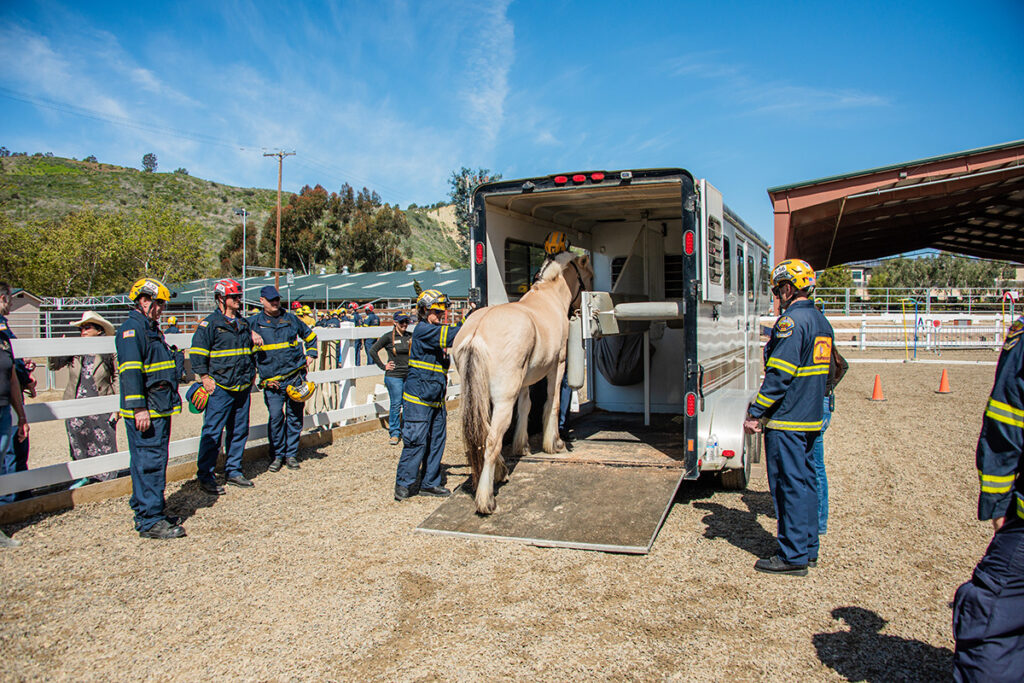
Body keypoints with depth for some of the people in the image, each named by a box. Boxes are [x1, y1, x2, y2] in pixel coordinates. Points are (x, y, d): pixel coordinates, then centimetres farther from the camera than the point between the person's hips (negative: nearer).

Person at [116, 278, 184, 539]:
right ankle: (150, 521, -3)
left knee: (154, 462, 15)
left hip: (160, 410, 10)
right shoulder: (132, 329, -12)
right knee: (149, 463, -8)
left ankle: (147, 513, 25)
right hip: (146, 412, -10)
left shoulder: (151, 328, 21)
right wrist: (139, 408, -25)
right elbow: (130, 371, -21)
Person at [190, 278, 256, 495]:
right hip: (220, 387, -7)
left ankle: (233, 471, 22)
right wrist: (205, 377, -12)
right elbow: (197, 351, -9)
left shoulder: (244, 323, 15)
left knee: (239, 431, 11)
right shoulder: (210, 323, -6)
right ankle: (205, 476, 3)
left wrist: (251, 373, 21)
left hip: (242, 387, 7)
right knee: (213, 432, -5)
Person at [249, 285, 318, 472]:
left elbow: (310, 336, 26)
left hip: (296, 376, 2)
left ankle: (291, 454, 17)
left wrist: (310, 355, 14)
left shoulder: (291, 319, 12)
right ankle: (277, 455, 9)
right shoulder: (255, 322, 7)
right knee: (275, 416, -7)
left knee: (295, 416, 5)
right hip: (271, 380, -2)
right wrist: (250, 334, -10)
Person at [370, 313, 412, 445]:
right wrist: (383, 366, -5)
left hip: (409, 375, 4)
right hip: (394, 375, -4)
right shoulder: (388, 337, -4)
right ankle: (394, 433, 8)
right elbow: (372, 351, -5)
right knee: (396, 404, -3)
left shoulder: (411, 336, 8)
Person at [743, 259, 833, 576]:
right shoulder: (821, 321, 14)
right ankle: (808, 549, 24)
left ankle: (793, 556, 5)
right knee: (806, 482, 15)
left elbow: (778, 375, -21)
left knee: (790, 486, -3)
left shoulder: (792, 321, -17)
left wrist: (755, 413, -17)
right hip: (811, 419, 10)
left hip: (786, 421, -10)